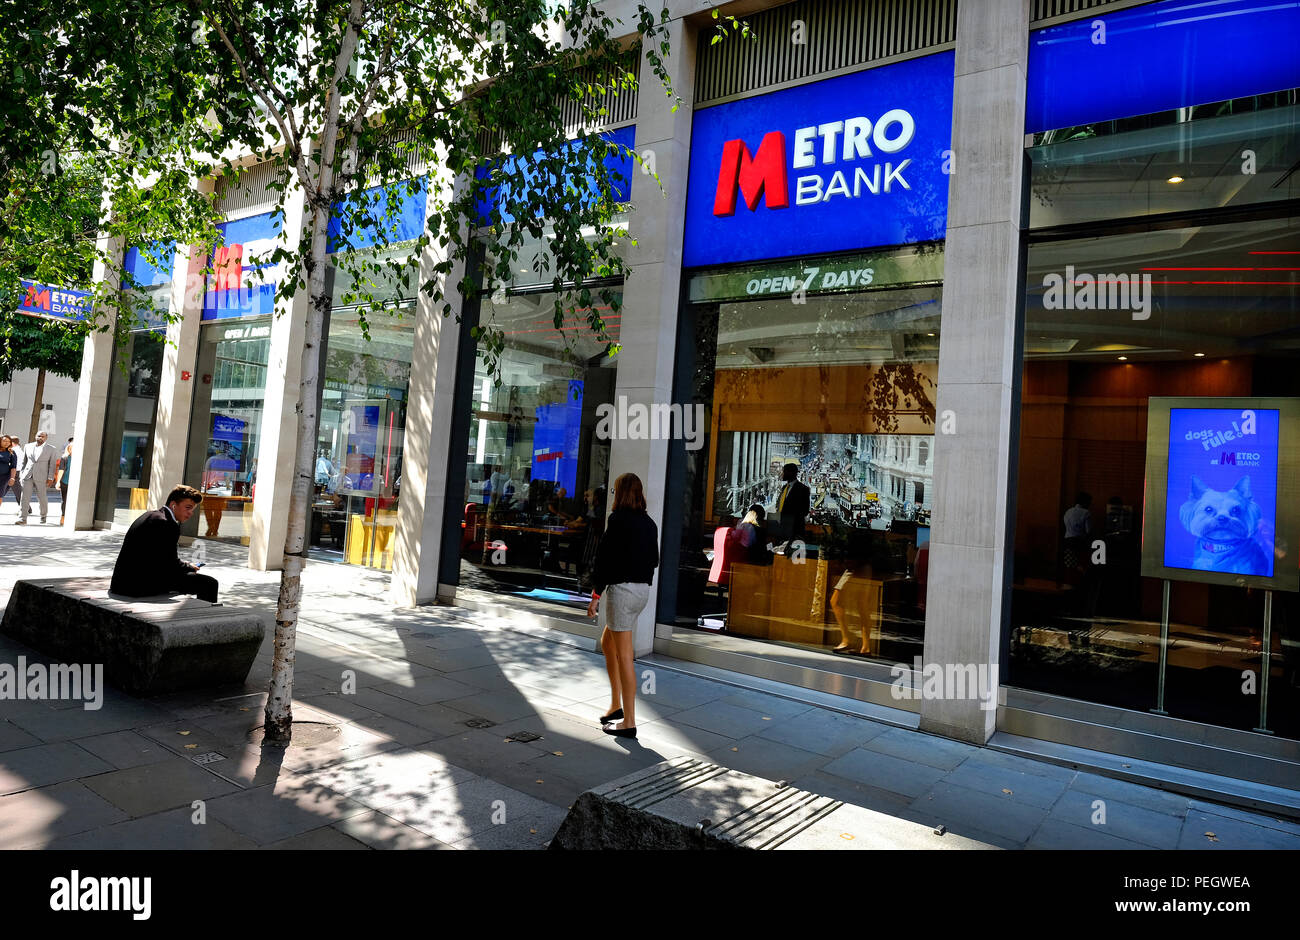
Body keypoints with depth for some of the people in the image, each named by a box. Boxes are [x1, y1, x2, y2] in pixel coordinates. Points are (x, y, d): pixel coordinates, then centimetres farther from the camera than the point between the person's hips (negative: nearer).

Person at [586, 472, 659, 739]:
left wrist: (595, 595, -9)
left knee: (623, 656, -2)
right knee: (607, 643, 23)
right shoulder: (649, 523, 10)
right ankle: (616, 704, 27)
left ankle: (629, 722, 5)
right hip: (643, 589, 8)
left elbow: (605, 557, -14)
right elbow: (654, 559, 16)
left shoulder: (618, 519, -12)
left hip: (622, 588, -8)